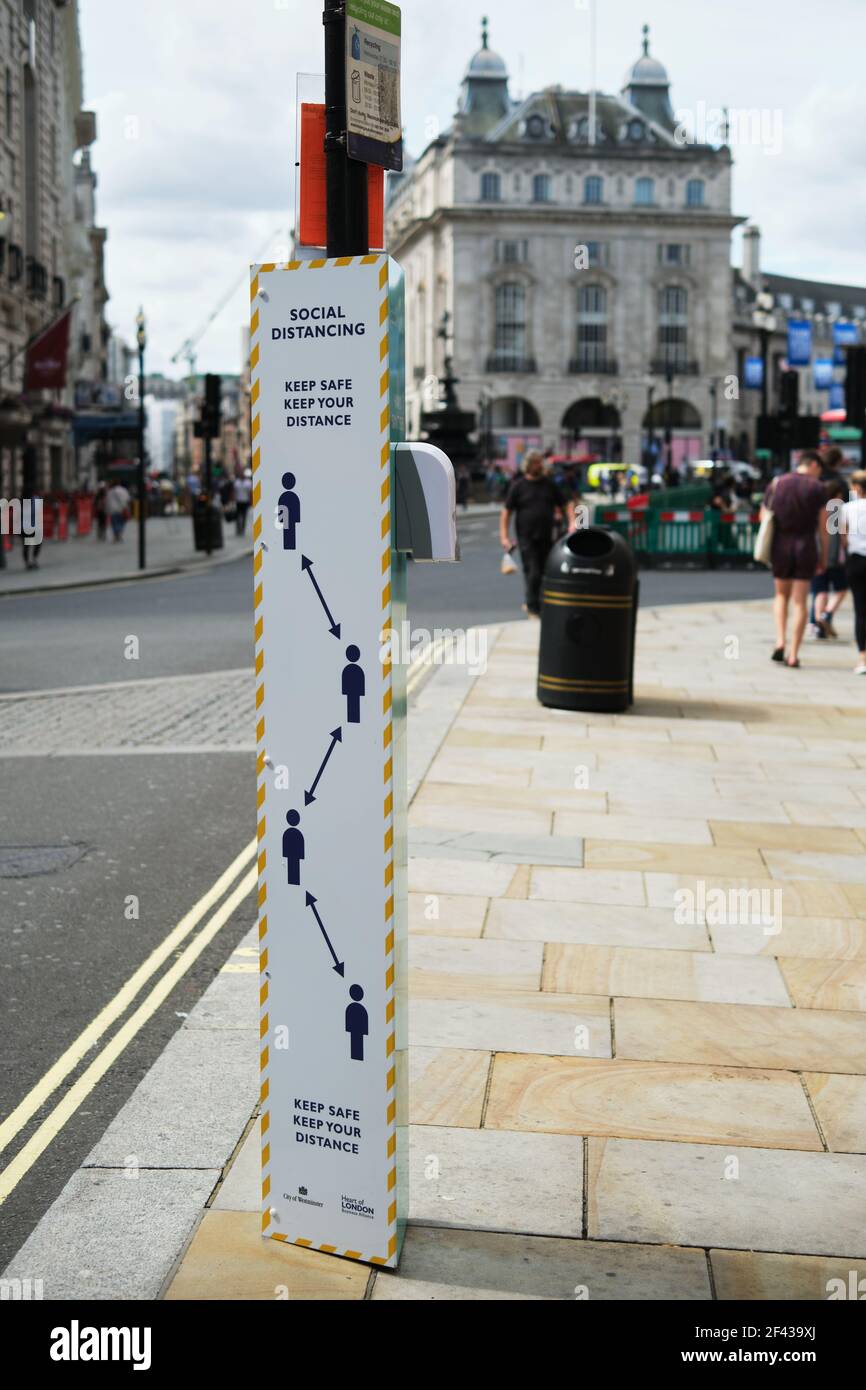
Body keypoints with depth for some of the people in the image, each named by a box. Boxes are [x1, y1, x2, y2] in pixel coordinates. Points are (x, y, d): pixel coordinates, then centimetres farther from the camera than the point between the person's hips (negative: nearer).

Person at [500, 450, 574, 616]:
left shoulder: (549, 485, 10)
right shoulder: (518, 486, 1)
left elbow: (565, 504, 13)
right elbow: (506, 512, 0)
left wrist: (572, 522, -4)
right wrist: (504, 536, -8)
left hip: (546, 538, 4)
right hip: (527, 538, -4)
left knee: (545, 572, 6)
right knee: (533, 573, -8)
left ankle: (531, 604, 22)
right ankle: (533, 608, 2)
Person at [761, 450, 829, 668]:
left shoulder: (776, 484, 4)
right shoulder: (817, 488, -3)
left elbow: (764, 517, 7)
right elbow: (824, 525, -4)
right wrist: (824, 556, 4)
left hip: (780, 546, 2)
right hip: (806, 547, -2)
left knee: (782, 595, 20)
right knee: (800, 602, 4)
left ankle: (780, 642, 3)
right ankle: (793, 654, 2)